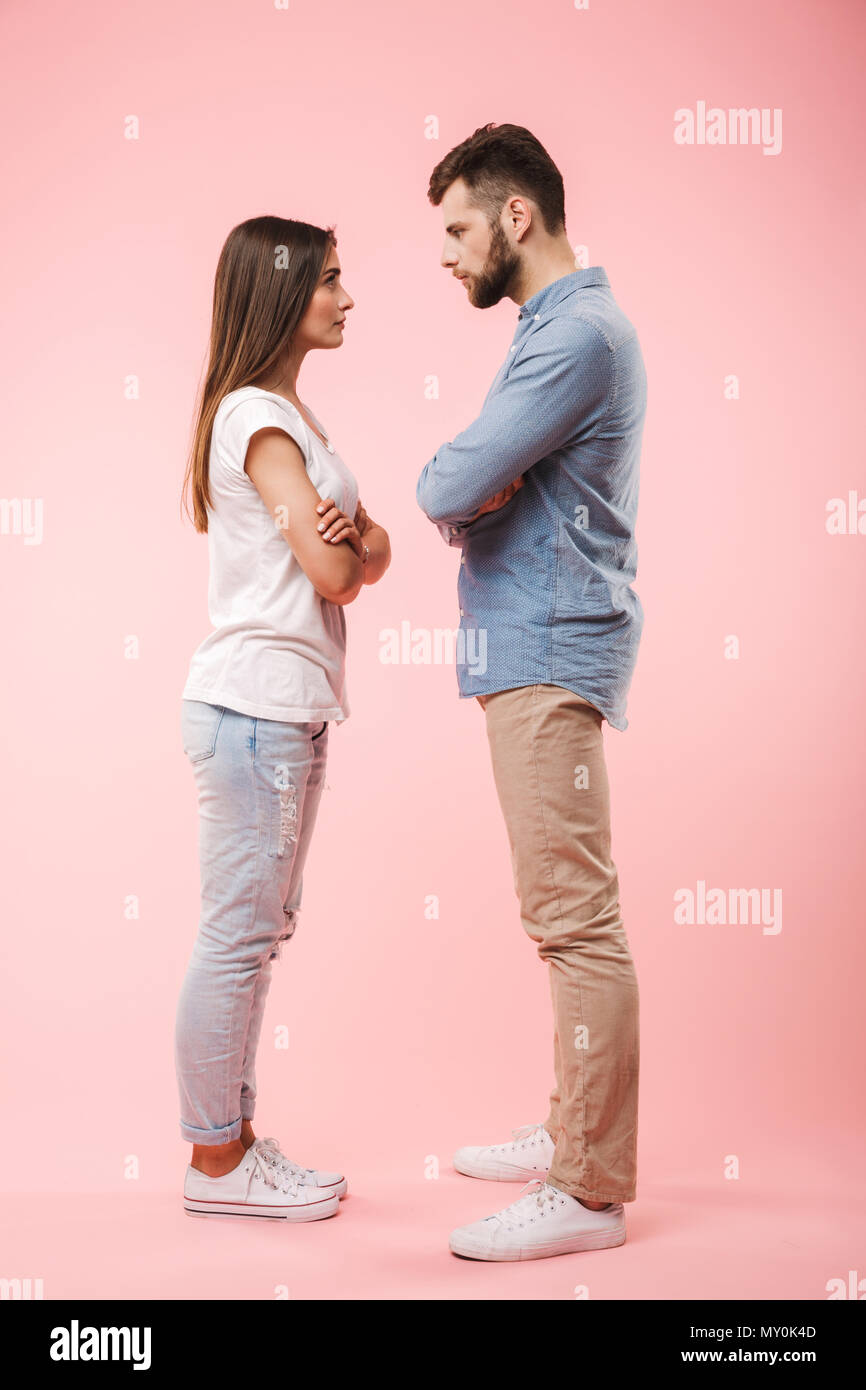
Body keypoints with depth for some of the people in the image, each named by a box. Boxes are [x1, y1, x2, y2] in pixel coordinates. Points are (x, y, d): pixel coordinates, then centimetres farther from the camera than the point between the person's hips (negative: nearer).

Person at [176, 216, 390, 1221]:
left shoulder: (283, 415, 18)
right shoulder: (256, 416, -12)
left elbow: (371, 551, 13)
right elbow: (333, 569, -18)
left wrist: (354, 540, -10)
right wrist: (350, 546, 4)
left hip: (286, 710, 10)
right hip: (256, 709, -10)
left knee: (258, 933, 13)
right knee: (237, 938, -2)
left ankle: (235, 1141, 22)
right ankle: (215, 1163, 9)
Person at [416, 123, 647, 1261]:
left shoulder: (578, 332, -14)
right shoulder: (562, 325, 20)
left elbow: (446, 486, -21)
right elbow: (469, 495, 16)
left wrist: (454, 485, 2)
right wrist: (475, 494, -7)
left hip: (549, 656, -11)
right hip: (531, 649, 11)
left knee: (575, 920, -7)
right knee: (564, 915, 16)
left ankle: (591, 1192, 1)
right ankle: (573, 1136, 28)